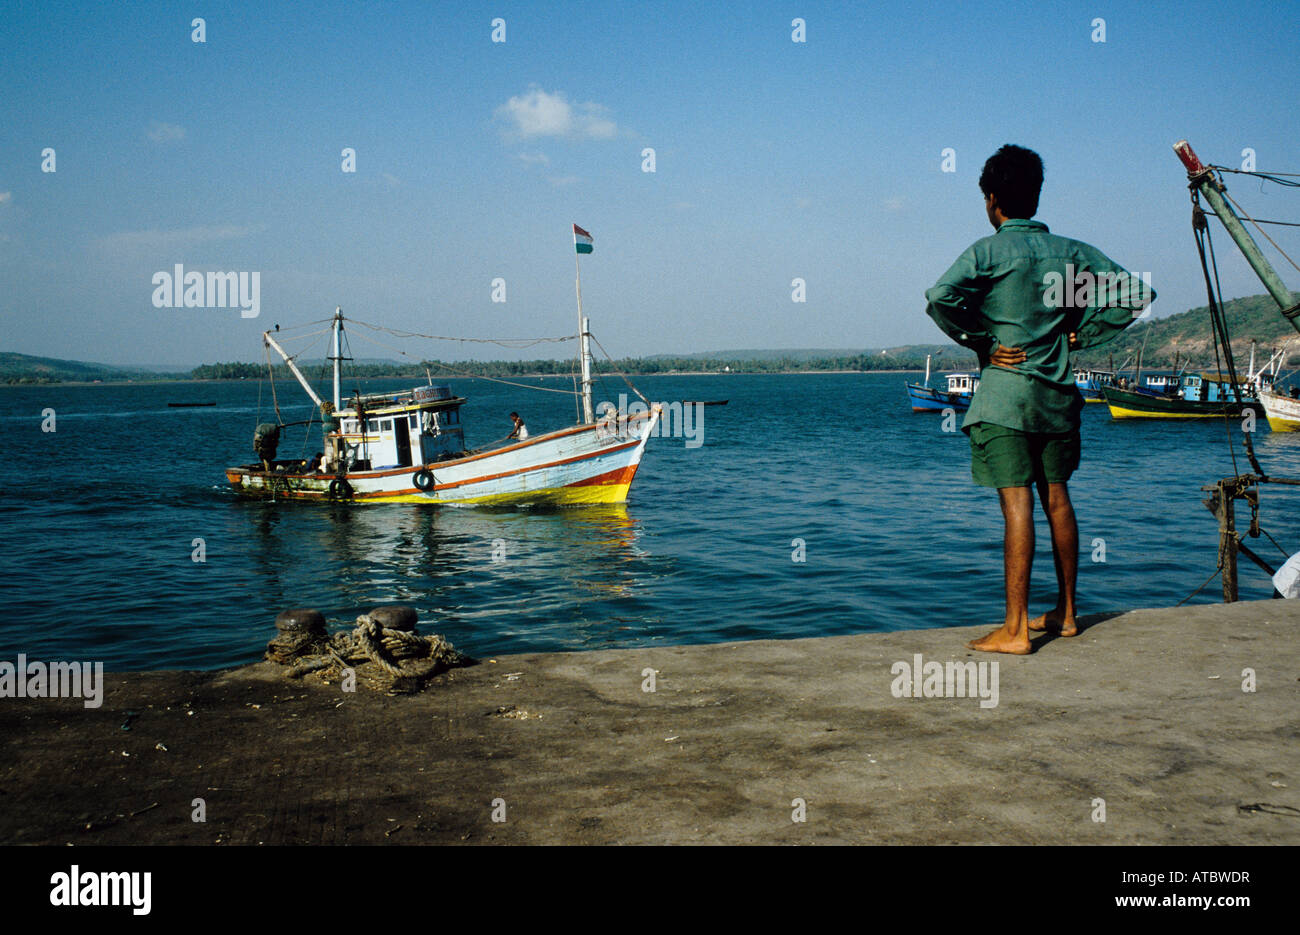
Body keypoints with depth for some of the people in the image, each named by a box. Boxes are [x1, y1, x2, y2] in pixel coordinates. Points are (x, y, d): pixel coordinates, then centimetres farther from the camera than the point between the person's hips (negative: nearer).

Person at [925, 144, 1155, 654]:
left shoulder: (989, 251, -8)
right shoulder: (1071, 252, 8)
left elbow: (940, 297, -23)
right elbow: (1137, 293, 8)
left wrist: (980, 342, -10)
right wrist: (1079, 335, 8)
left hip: (1005, 390, -5)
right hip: (1057, 392, 6)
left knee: (1017, 504, -8)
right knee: (1056, 499, 14)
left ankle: (1015, 629, -6)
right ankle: (1065, 612, 25)